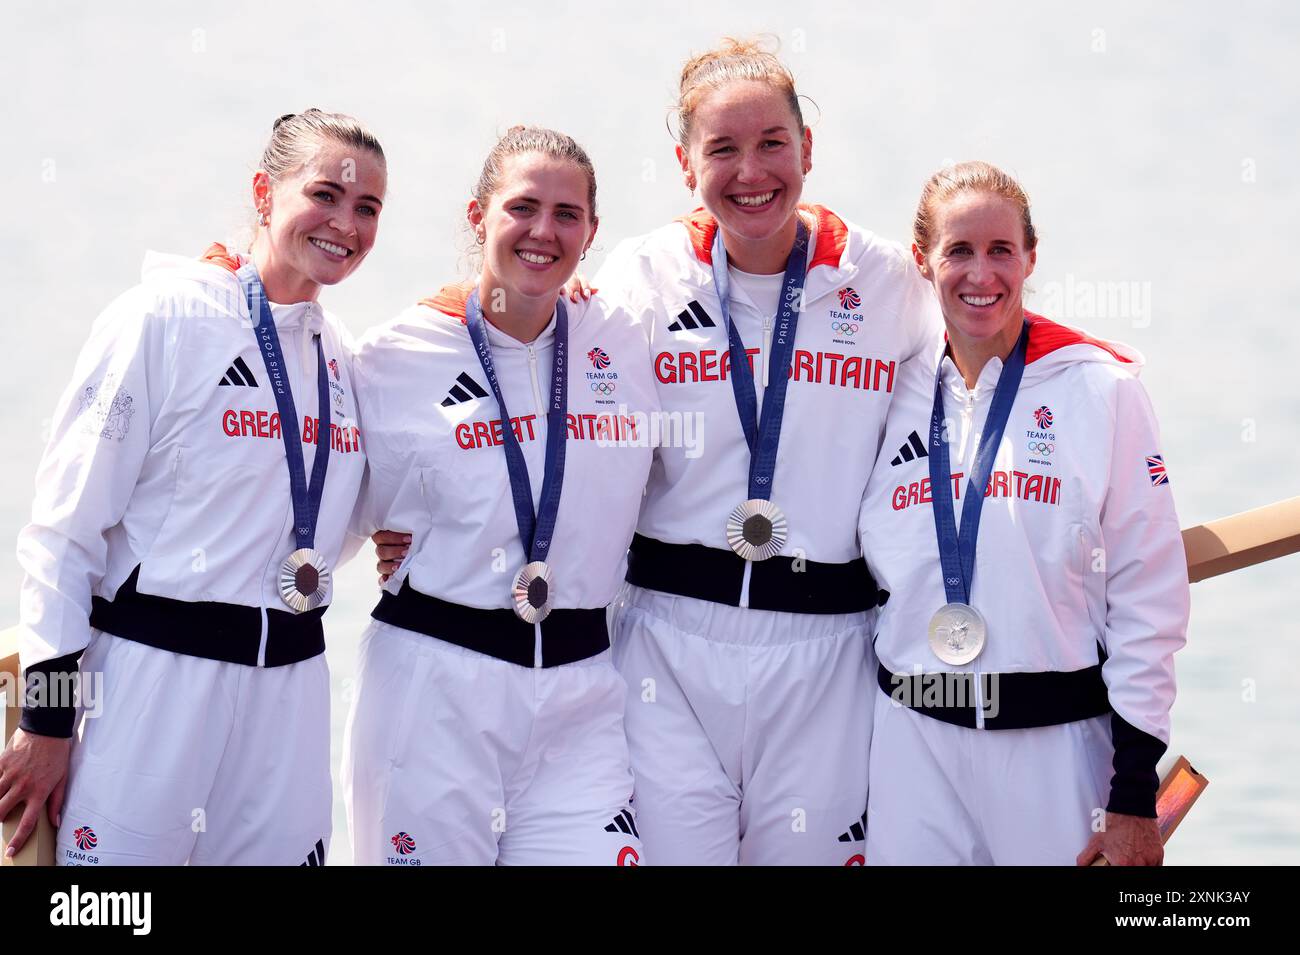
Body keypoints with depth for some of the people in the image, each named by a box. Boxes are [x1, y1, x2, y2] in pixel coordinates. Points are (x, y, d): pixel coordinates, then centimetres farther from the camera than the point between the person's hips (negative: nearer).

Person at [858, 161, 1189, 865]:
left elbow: (1148, 594, -5)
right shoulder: (899, 396, 7)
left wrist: (1135, 793, -8)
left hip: (1059, 742, -3)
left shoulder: (1101, 389, -4)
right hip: (914, 741, 3)